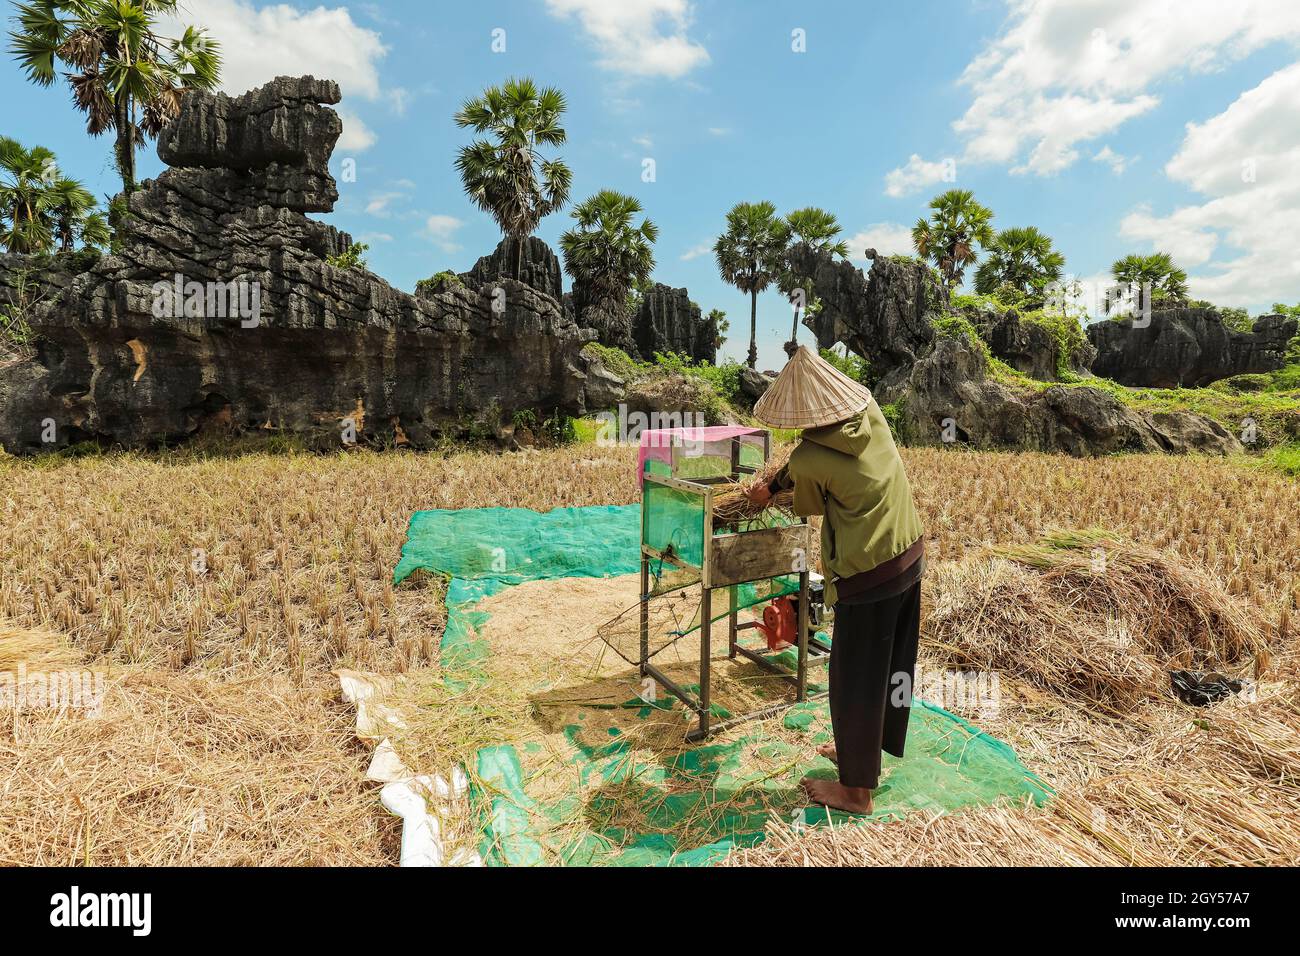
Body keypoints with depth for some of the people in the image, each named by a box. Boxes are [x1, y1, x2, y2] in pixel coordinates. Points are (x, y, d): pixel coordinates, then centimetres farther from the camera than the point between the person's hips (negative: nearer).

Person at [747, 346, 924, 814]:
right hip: (911, 558, 8)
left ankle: (856, 789, 26)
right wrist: (773, 487, 18)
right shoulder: (871, 412, -3)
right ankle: (866, 751, 44)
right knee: (893, 665, 21)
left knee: (856, 677, 9)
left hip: (867, 576, -8)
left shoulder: (808, 461, -22)